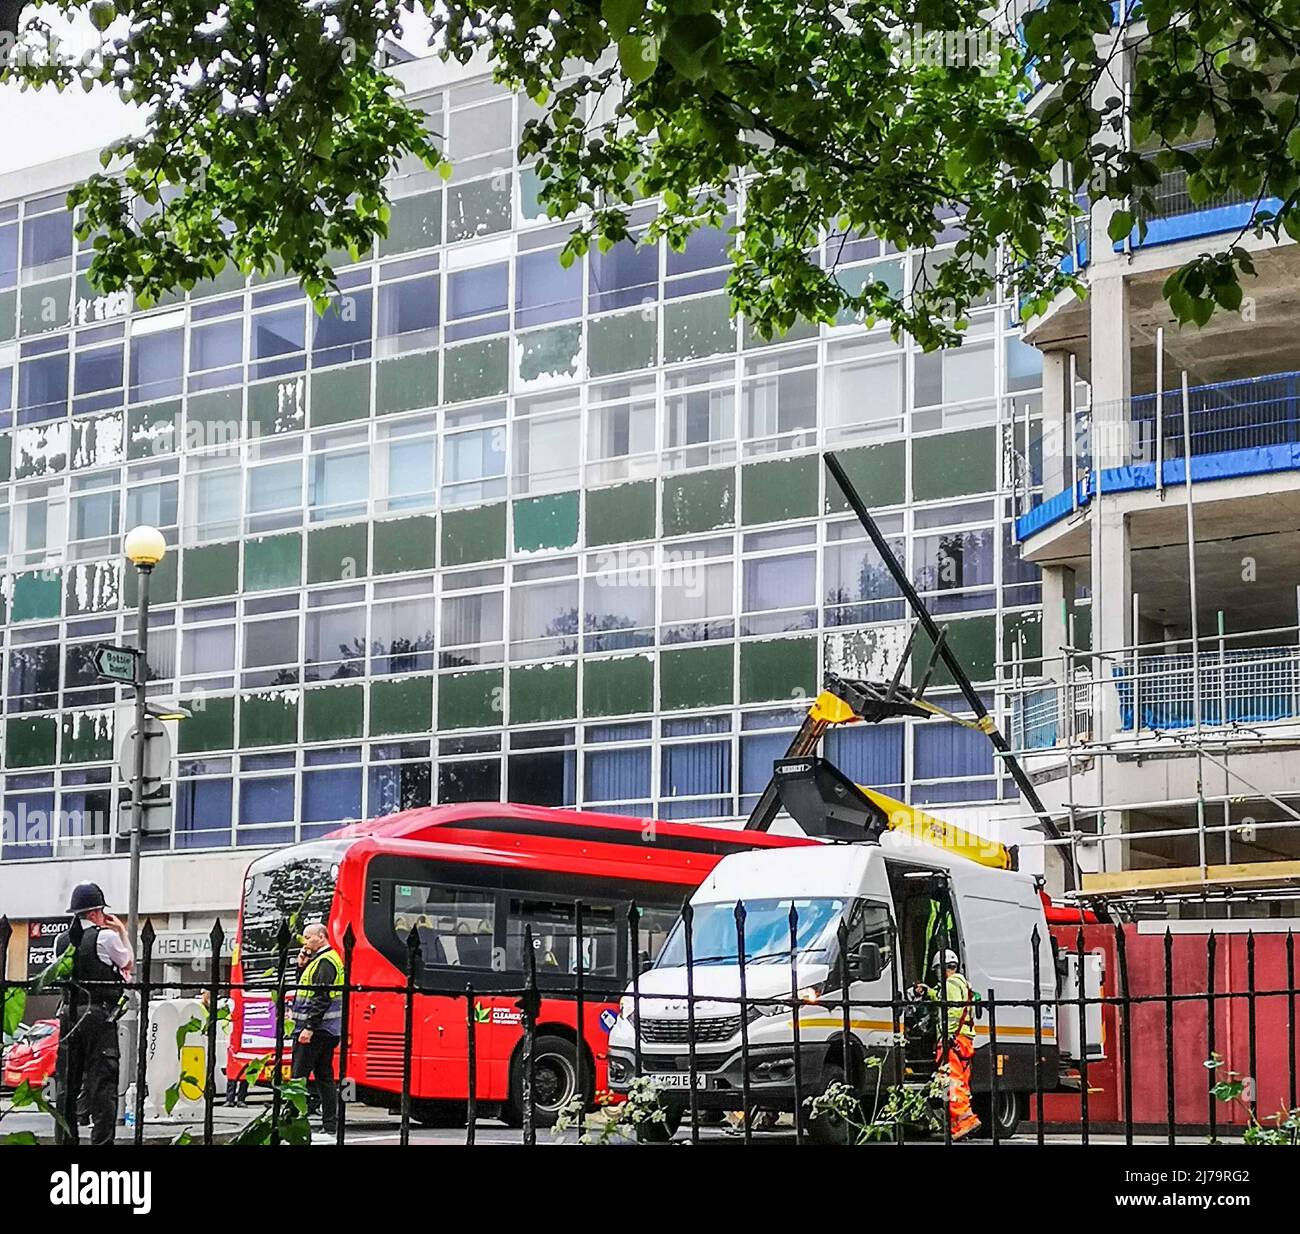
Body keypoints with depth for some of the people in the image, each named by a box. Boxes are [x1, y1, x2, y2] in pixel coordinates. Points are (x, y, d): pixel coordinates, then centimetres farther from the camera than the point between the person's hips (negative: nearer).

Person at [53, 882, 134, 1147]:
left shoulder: (64, 940, 6)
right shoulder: (106, 937, -8)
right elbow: (129, 966, 6)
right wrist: (122, 932, 15)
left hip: (69, 1014, 5)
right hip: (99, 1013, -5)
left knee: (67, 1082, 10)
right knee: (102, 1083, -2)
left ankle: (65, 1139, 11)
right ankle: (102, 1139, -6)